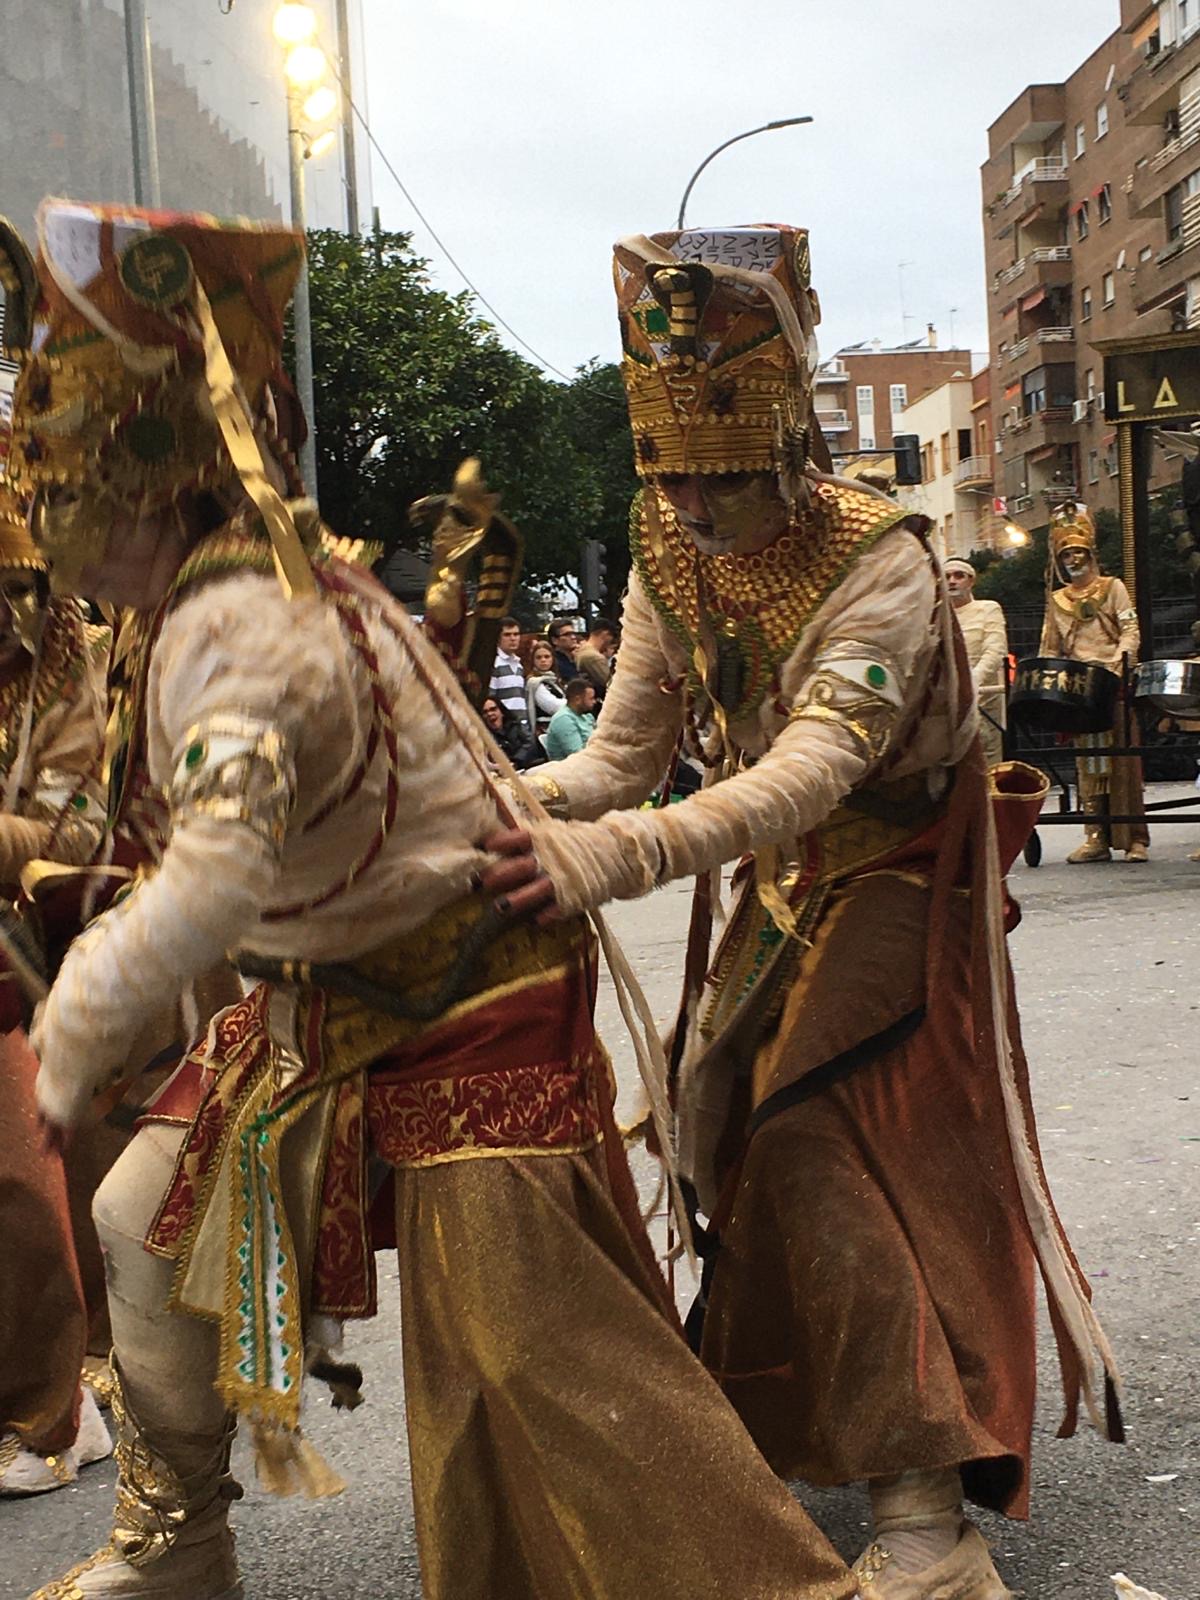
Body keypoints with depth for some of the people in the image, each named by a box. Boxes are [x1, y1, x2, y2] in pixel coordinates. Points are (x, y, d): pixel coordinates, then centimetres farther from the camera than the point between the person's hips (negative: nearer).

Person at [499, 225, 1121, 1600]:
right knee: (733, 1122, 11)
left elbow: (814, 766, -42)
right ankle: (772, 1431, 35)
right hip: (786, 882, 7)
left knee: (818, 1148, -15)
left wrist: (616, 854, -57)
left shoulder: (879, 558, -28)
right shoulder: (669, 560, -7)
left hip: (898, 879, -7)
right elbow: (622, 755, -8)